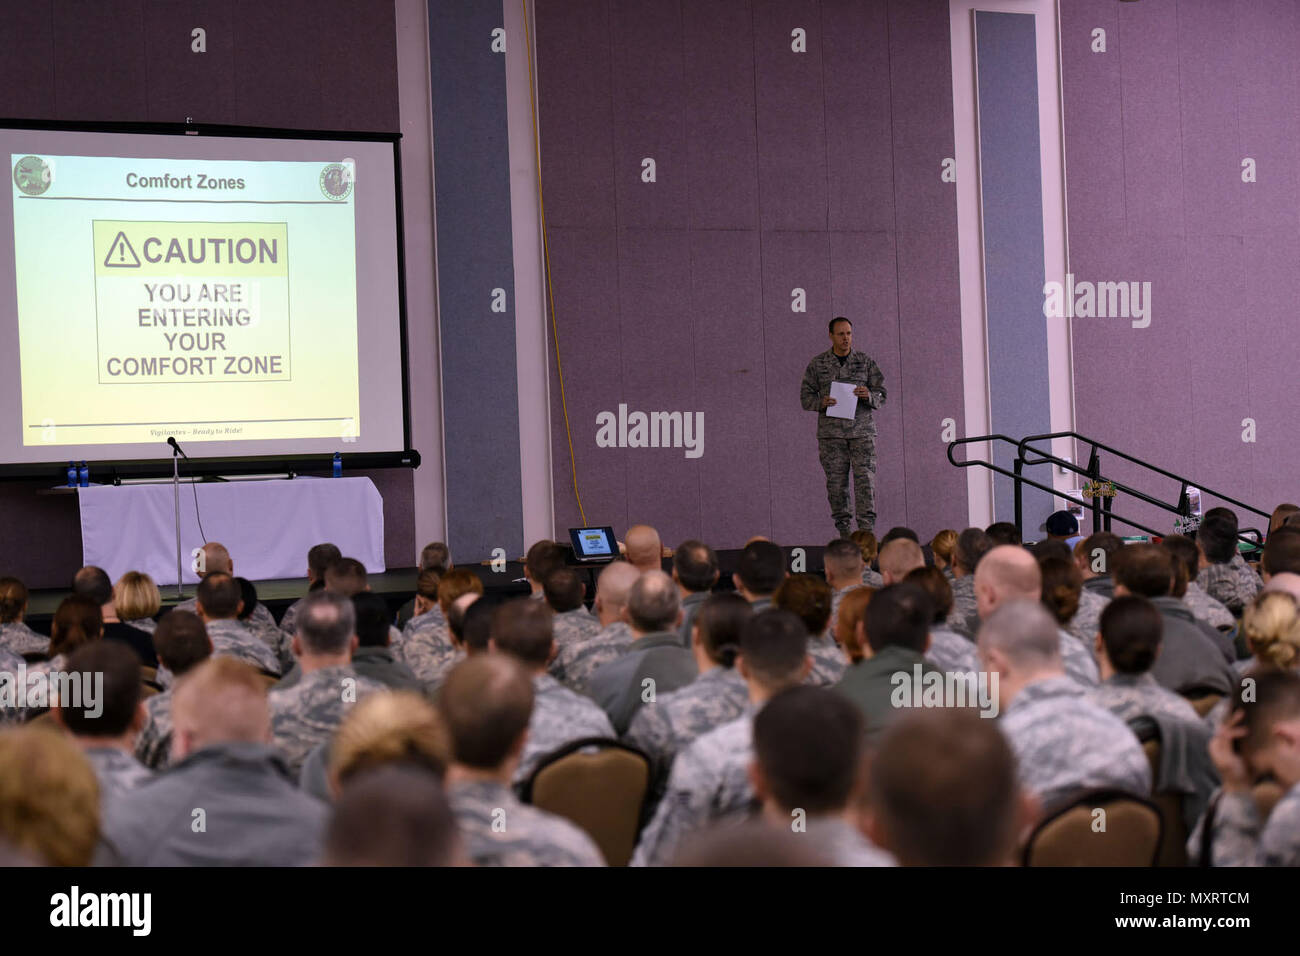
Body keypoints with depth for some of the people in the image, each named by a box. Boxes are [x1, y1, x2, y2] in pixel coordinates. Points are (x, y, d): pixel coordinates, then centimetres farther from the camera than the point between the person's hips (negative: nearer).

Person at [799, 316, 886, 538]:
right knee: (836, 482, -1)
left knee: (865, 479, -9)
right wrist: (821, 402, -12)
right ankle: (844, 534, 6)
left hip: (862, 430, 0)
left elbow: (881, 395, 9)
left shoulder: (865, 362, 8)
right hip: (831, 432, 0)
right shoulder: (817, 364, 7)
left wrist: (868, 396, -14)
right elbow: (806, 397, 8)